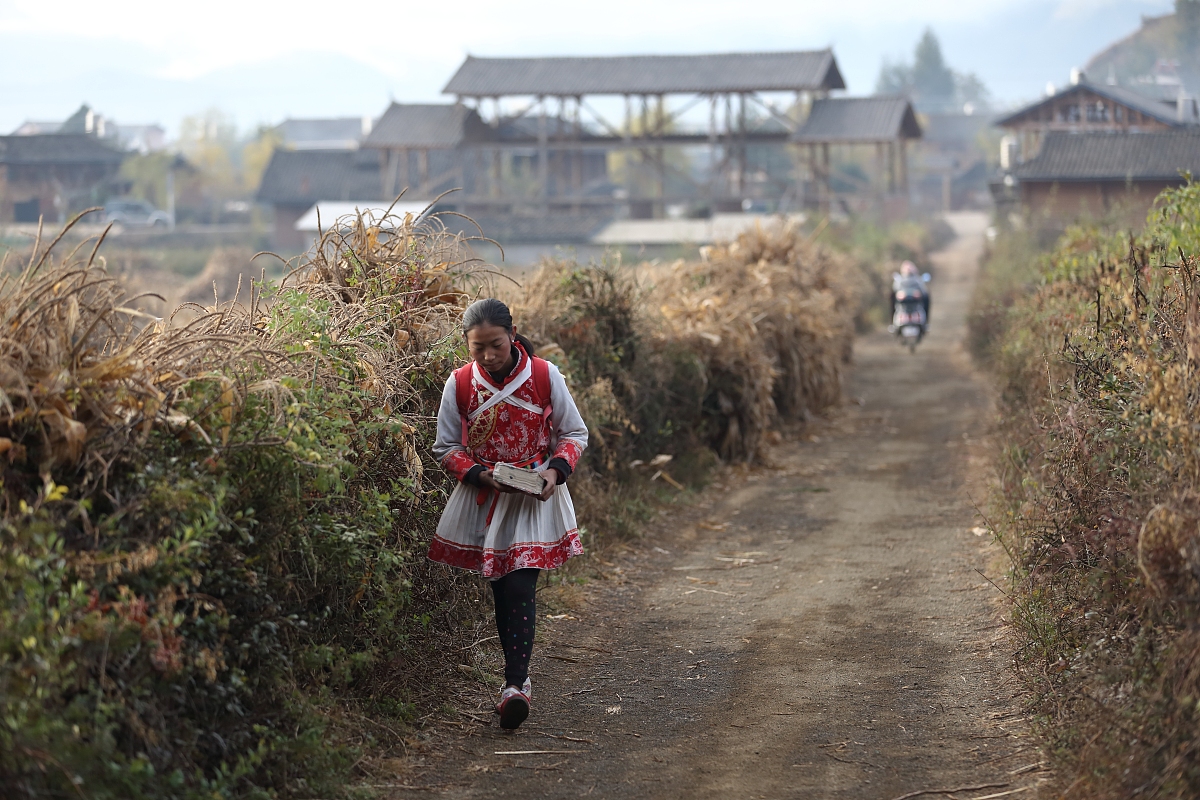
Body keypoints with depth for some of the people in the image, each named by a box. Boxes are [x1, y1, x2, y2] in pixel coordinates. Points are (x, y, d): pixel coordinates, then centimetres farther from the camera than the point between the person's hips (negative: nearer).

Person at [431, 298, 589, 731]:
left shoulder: (545, 376, -6)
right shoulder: (460, 383, -3)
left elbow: (574, 433, 4)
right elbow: (447, 447, 4)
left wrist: (556, 470, -15)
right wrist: (480, 473, -14)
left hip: (535, 499, -2)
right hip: (484, 499, 2)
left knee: (521, 588, -12)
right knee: (500, 590, 6)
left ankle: (515, 683, -14)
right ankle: (518, 680, 18)